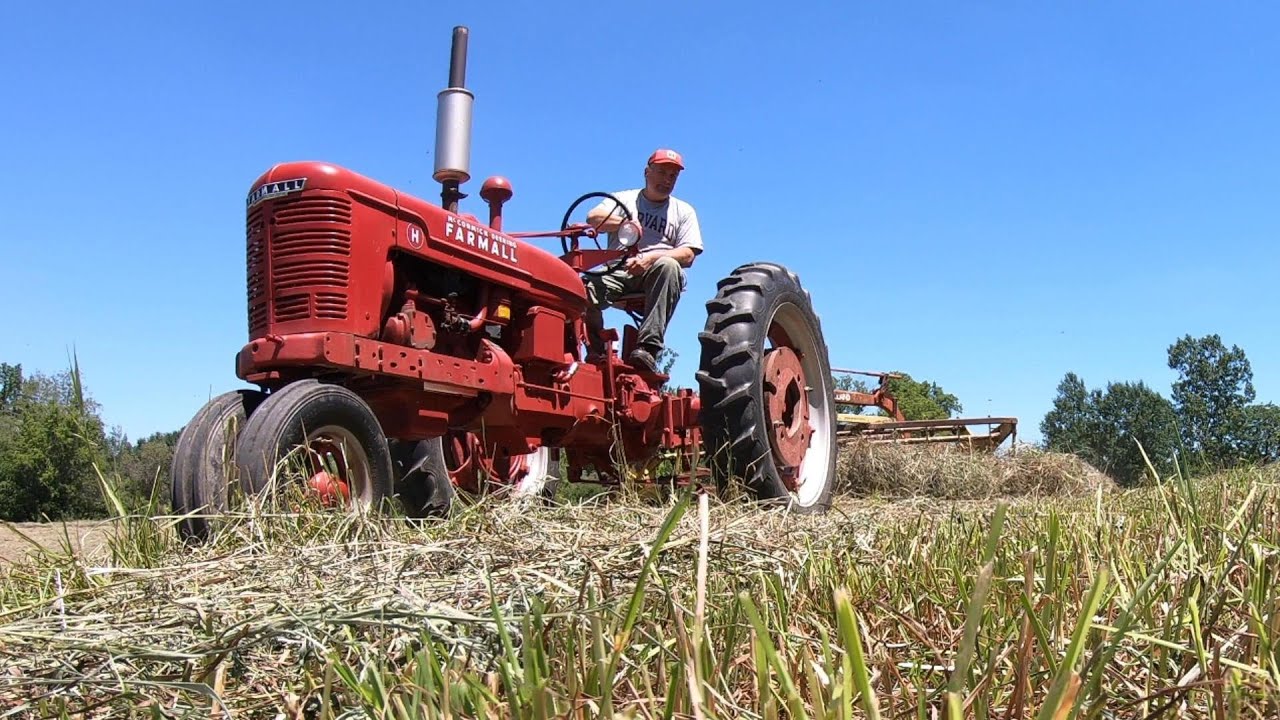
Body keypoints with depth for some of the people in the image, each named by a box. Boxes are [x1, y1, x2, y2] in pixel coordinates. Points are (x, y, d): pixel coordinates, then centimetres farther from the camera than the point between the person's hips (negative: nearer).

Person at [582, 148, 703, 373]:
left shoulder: (684, 211, 18)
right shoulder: (623, 199, 19)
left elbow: (688, 255, 3)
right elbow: (593, 218, -2)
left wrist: (653, 257, -17)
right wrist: (624, 223, -22)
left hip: (656, 278, 0)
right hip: (619, 272, 0)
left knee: (668, 266, -37)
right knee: (584, 291, -31)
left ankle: (648, 347, -42)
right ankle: (597, 353, -9)